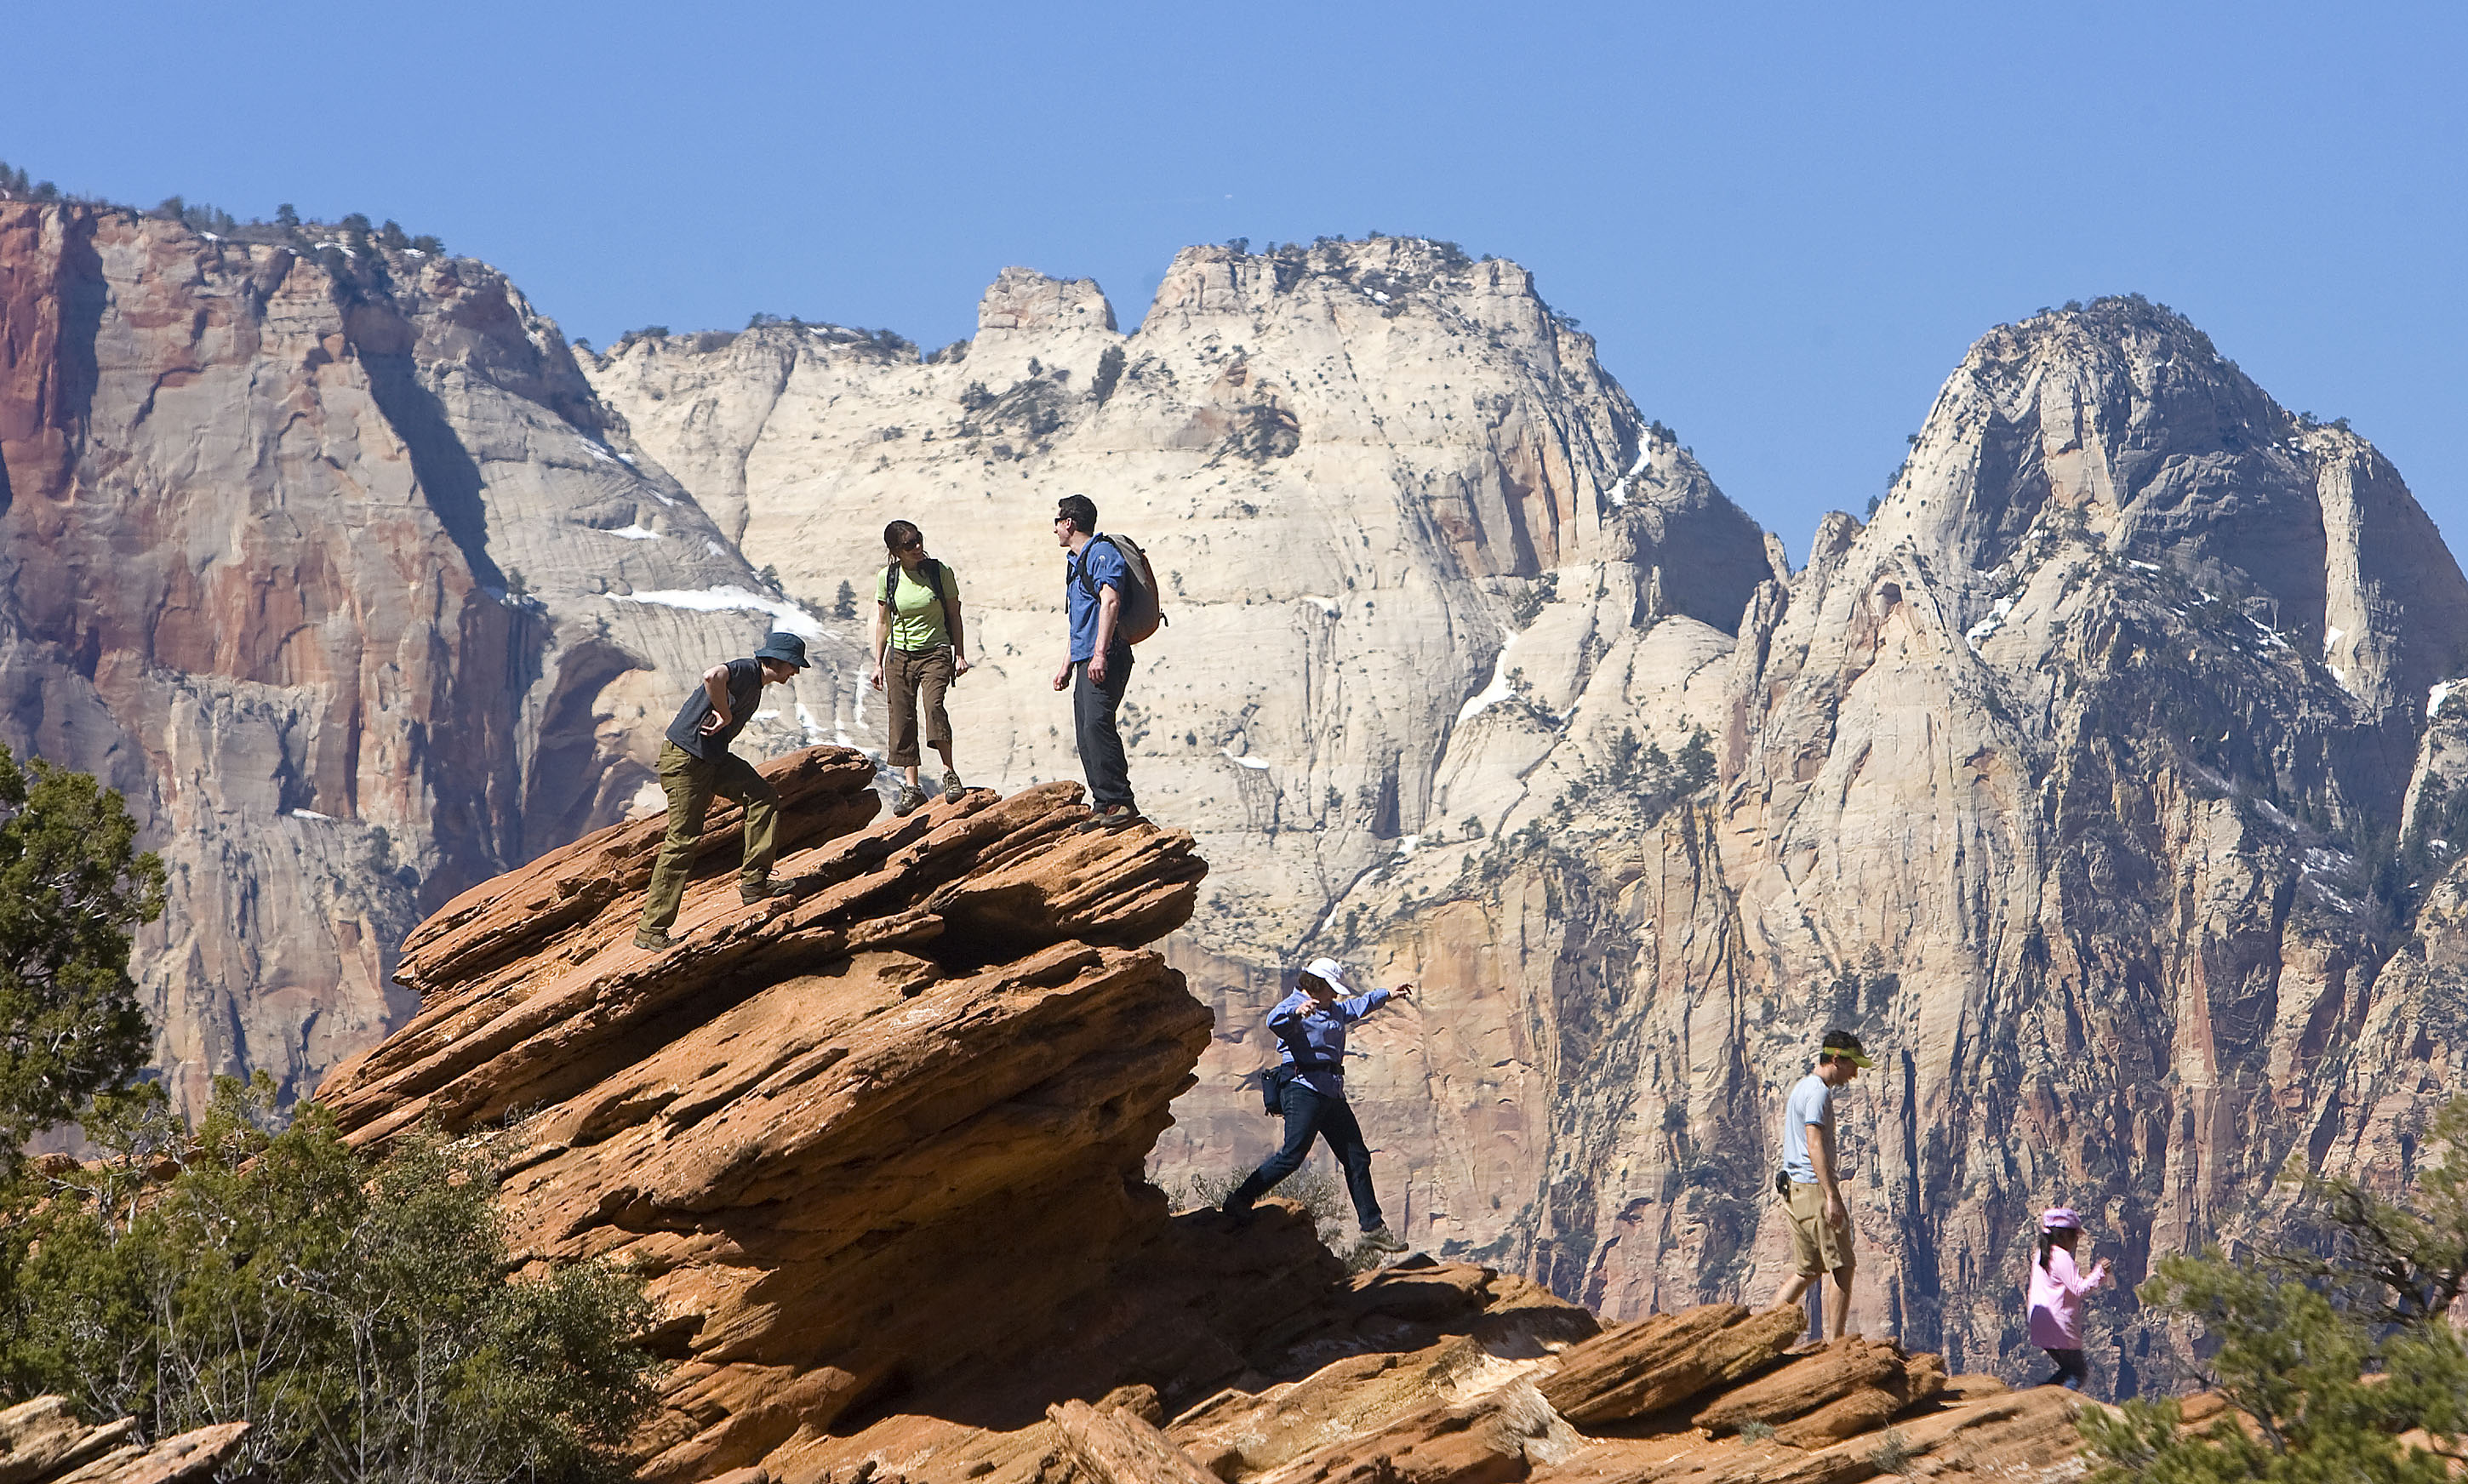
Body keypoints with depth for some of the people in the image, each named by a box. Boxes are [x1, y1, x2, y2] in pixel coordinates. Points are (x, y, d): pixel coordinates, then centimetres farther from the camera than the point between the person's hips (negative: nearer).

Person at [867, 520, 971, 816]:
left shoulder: (941, 572, -2)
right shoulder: (887, 578, 2)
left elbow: (954, 616, 6)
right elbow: (883, 623, 12)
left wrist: (960, 655, 2)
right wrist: (878, 664, 11)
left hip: (935, 652, -3)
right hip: (900, 655, 3)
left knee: (933, 705, -26)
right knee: (902, 719, -1)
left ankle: (949, 772, -18)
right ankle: (911, 788, 6)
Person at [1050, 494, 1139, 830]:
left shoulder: (1102, 553, -8)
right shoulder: (1075, 562, 25)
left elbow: (1110, 602, -21)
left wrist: (1099, 654, -29)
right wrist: (1068, 665, 32)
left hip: (1105, 660, -11)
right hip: (1086, 662, 11)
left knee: (1096, 724, -22)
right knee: (1086, 735, 5)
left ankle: (1121, 803, -25)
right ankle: (1104, 806, 5)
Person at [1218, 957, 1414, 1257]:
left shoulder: (1333, 1010, 23)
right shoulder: (1294, 1006, -6)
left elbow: (1357, 1007, 45)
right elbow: (1275, 1021, -30)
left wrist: (1388, 995, 55)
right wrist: (1296, 1012, -50)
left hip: (1332, 1092, 9)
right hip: (1304, 1088, -9)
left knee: (1356, 1157, 7)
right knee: (1293, 1154, -18)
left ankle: (1373, 1229, 11)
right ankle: (1239, 1202, -8)